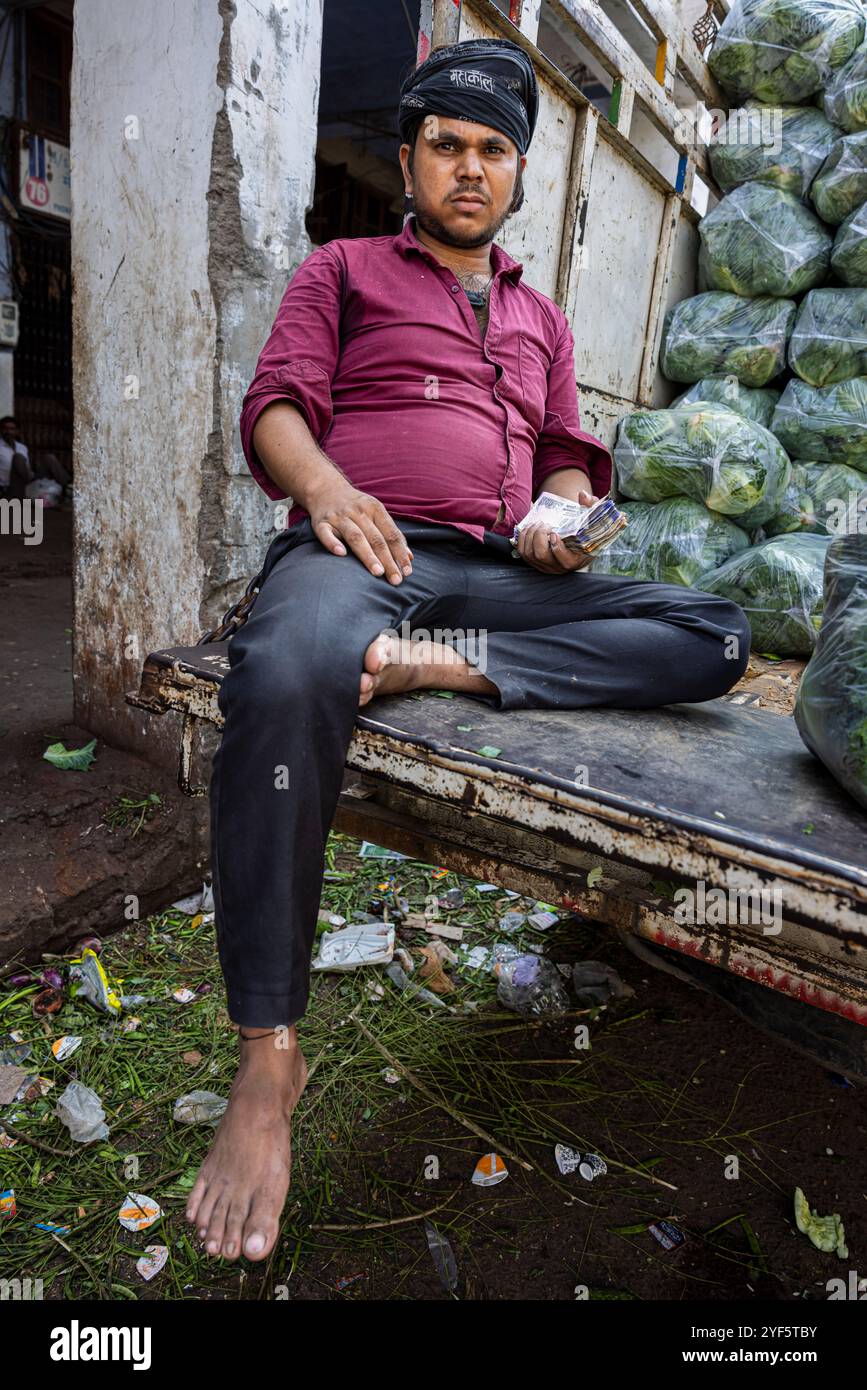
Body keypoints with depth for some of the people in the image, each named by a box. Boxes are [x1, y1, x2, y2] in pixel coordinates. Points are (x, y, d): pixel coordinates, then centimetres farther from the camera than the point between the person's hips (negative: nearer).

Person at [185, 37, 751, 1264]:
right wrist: (324, 487, -17)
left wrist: (564, 513, -1)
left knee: (718, 637, -15)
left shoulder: (542, 319, 31)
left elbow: (566, 454, 25)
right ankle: (269, 1059, -30)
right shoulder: (344, 271, 20)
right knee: (286, 678, -40)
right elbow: (275, 404, 6)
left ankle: (439, 664, -26)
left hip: (500, 570, 4)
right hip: (360, 548, -3)